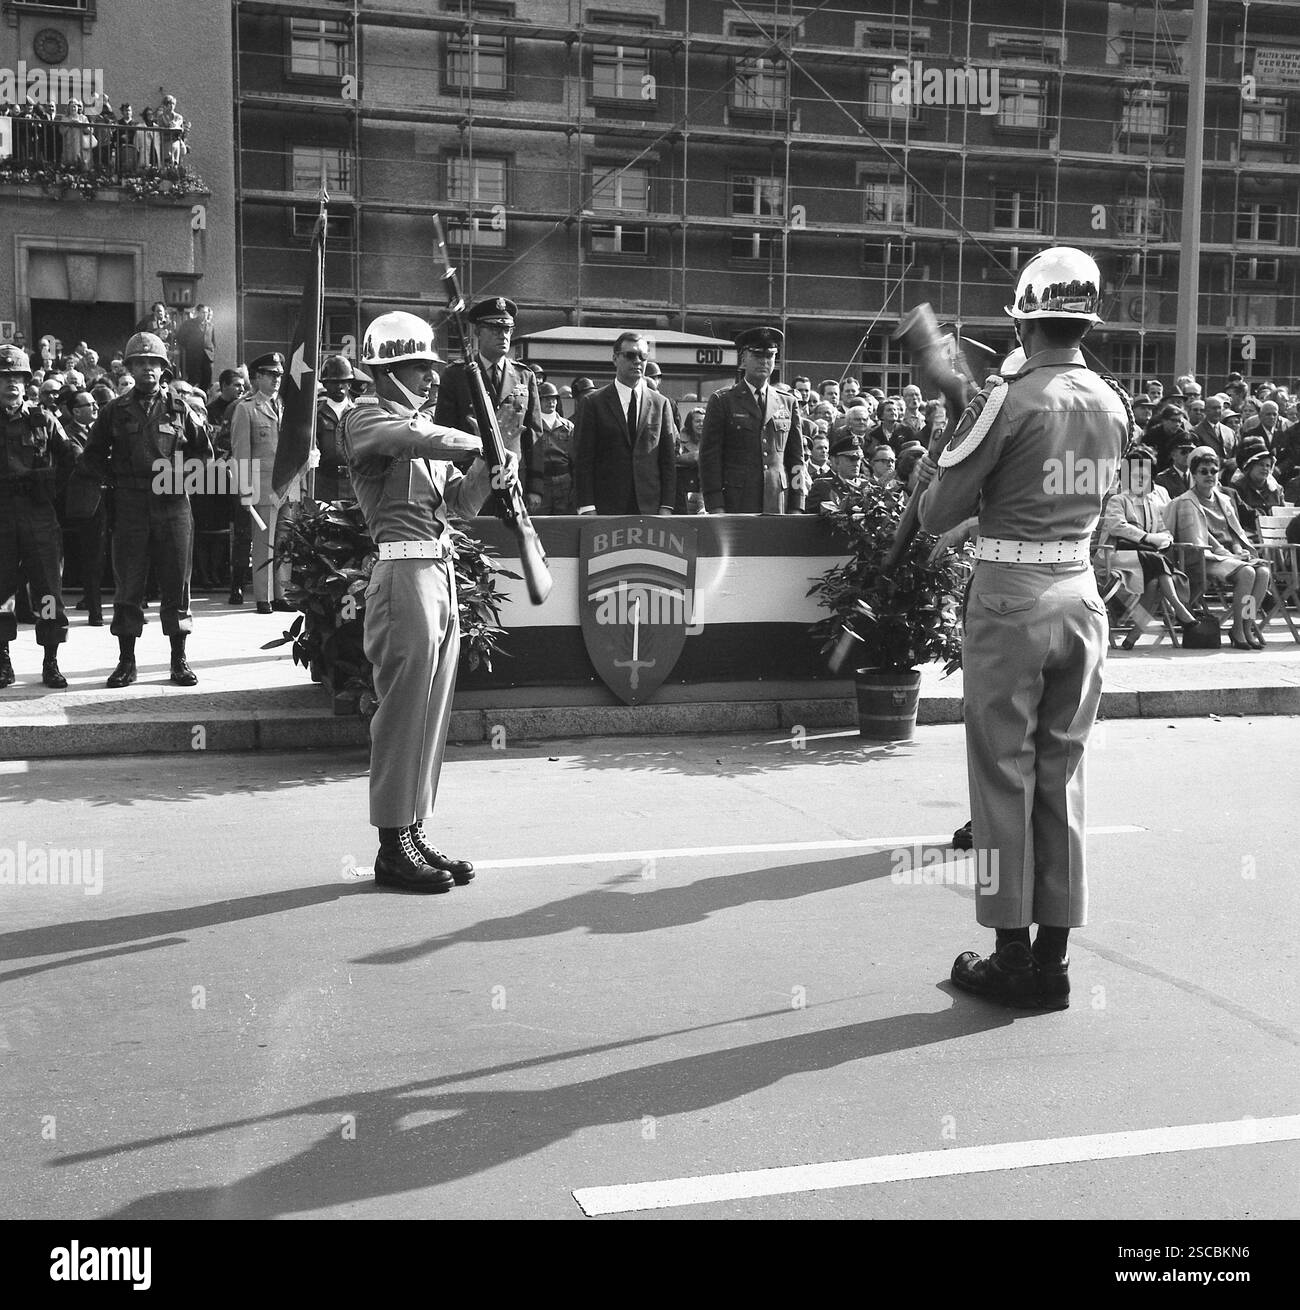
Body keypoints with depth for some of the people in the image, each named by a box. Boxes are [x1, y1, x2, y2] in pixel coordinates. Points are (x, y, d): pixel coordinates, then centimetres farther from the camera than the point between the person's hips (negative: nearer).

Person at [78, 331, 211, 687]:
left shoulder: (179, 409, 7)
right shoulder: (115, 411, 7)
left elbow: (204, 452, 15)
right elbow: (92, 456, 13)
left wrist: (180, 477, 2)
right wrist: (116, 480, 1)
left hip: (173, 506, 0)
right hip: (129, 507, 0)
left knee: (176, 583, 3)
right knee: (128, 584, 2)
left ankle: (179, 660, 10)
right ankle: (126, 661, 9)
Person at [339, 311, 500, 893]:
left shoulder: (421, 422, 23)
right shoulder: (366, 416, -1)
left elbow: (460, 503, 18)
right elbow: (418, 441, -24)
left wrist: (488, 462, 0)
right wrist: (487, 446, -15)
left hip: (443, 573, 9)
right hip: (405, 571, -9)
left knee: (433, 712, 9)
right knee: (404, 709, -6)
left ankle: (416, 831, 17)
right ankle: (393, 848, 0)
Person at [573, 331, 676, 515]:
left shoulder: (660, 404, 12)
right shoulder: (593, 403, 4)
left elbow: (669, 459, 10)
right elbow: (582, 460, 0)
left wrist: (666, 506, 0)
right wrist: (587, 508, -9)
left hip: (650, 508, 2)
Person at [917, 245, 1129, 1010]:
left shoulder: (1009, 400, -14)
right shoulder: (1116, 404, 4)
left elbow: (938, 516, -11)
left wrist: (942, 454, 8)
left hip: (1011, 596, -5)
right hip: (1083, 594, 5)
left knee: (1005, 776, 4)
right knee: (1062, 776, 12)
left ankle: (1012, 957, 9)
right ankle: (1053, 959, 17)